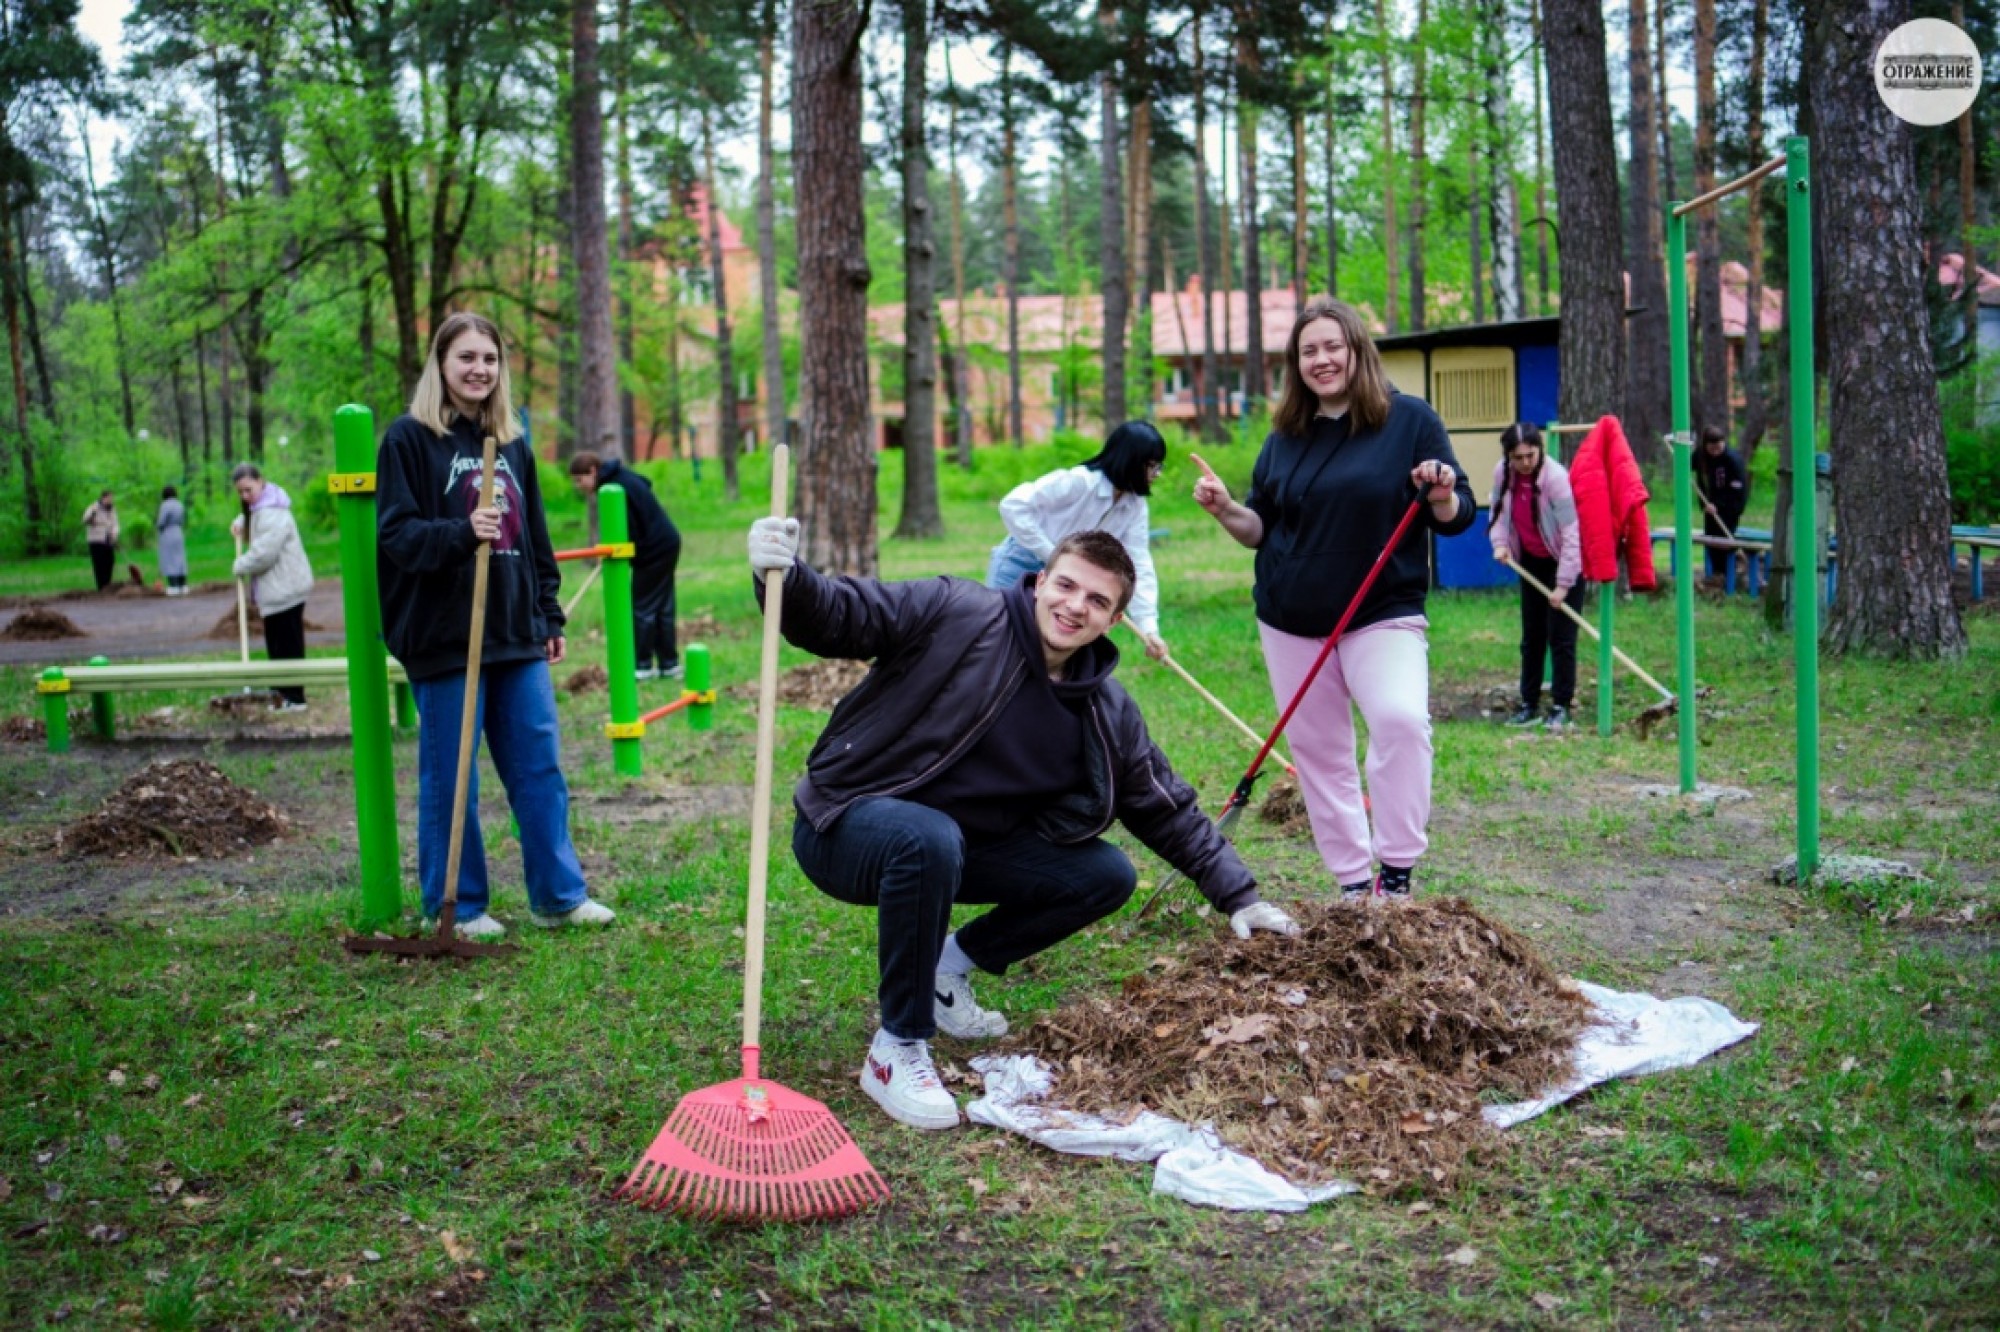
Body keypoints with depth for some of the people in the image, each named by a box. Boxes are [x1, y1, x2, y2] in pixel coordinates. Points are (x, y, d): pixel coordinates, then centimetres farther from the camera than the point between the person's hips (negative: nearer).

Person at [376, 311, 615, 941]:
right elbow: (396, 534, -10)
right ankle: (456, 908, 15)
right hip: (444, 638, -5)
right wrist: (460, 533, -26)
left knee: (540, 768, 8)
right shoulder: (409, 438, -3)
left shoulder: (512, 445, 15)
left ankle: (558, 895, 18)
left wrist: (549, 616, 17)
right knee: (450, 780, 2)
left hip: (517, 635, 5)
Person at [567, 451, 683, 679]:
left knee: (643, 607, -2)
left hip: (654, 549, -10)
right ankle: (669, 664, 15)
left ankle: (643, 666, 2)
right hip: (667, 543, 10)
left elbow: (629, 532, -20)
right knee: (662, 607, 12)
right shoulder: (621, 477, 10)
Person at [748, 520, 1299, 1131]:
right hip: (852, 828, -6)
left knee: (1108, 874, -4)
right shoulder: (953, 614, -16)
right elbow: (836, 618, -20)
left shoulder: (1109, 716, 1)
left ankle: (952, 964, 13)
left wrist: (1238, 896, 9)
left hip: (962, 849, 6)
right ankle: (897, 1052, -23)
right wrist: (787, 576, -42)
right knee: (930, 839, -40)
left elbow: (1168, 810, 10)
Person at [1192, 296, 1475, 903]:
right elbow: (1261, 530, 14)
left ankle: (1397, 872, -17)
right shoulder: (1285, 437, 9)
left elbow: (1457, 517, -1)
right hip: (1291, 622, 5)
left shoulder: (1409, 419, -2)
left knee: (1401, 719, -27)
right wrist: (1225, 510, -6)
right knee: (1317, 751, 7)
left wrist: (1442, 497, -24)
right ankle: (1352, 882, 19)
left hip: (1382, 614, -4)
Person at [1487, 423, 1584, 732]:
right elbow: (1498, 510, 8)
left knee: (1561, 636, -5)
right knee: (1531, 636, 10)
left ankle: (1561, 706, 3)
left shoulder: (1555, 477, -26)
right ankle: (1529, 704, 17)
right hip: (1531, 561, 6)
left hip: (1563, 560, -6)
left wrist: (1563, 583, -25)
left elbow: (1570, 533, -25)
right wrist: (1500, 542, -12)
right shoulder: (1502, 473, -10)